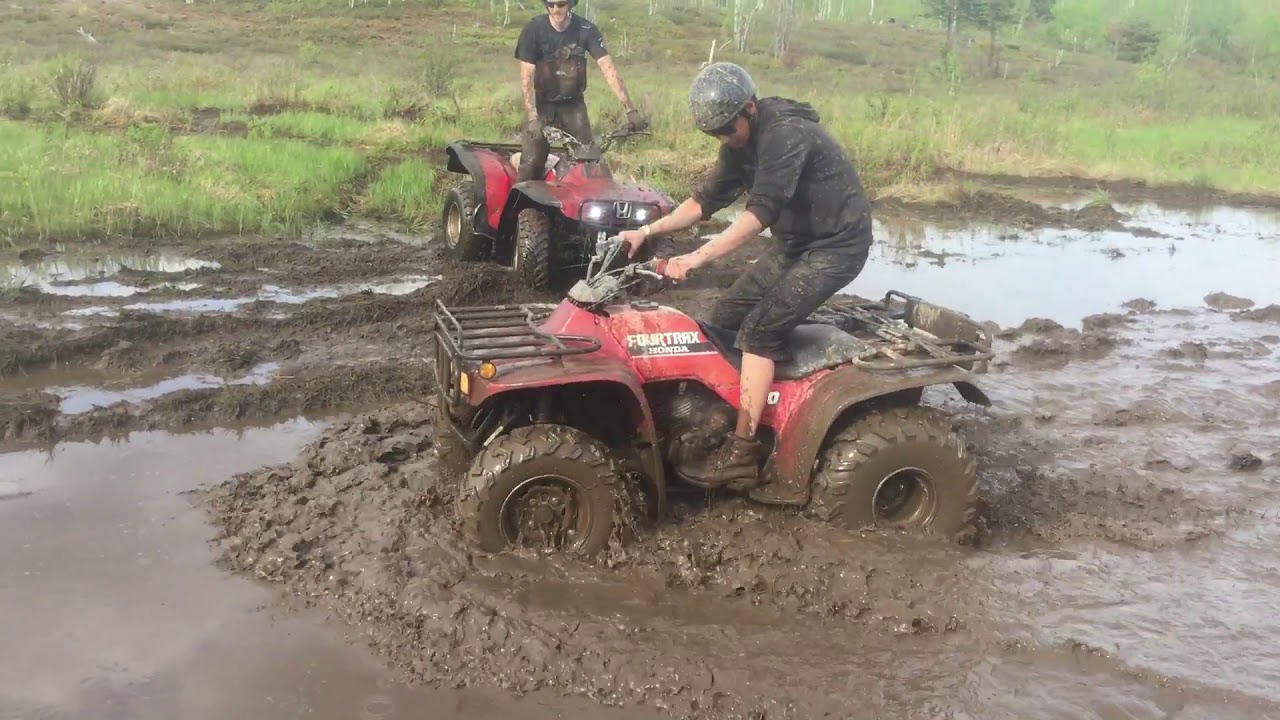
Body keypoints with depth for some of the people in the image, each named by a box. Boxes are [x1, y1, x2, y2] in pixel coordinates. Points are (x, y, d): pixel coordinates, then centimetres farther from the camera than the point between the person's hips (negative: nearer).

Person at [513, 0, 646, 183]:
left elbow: (608, 69, -16)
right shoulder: (533, 29, -14)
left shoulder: (586, 30, -10)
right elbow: (526, 77, -17)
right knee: (530, 165, -12)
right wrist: (532, 118, -29)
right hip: (541, 104, -2)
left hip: (573, 105, 2)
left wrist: (630, 109, -25)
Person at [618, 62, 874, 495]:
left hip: (836, 246, -10)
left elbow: (760, 212, -36)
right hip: (794, 244, 10)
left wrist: (698, 257, -44)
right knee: (726, 316, 4)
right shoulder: (743, 142, 4)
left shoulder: (785, 134, -25)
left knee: (759, 330, -20)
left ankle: (741, 456, -18)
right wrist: (648, 231, -2)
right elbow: (707, 201, 9)